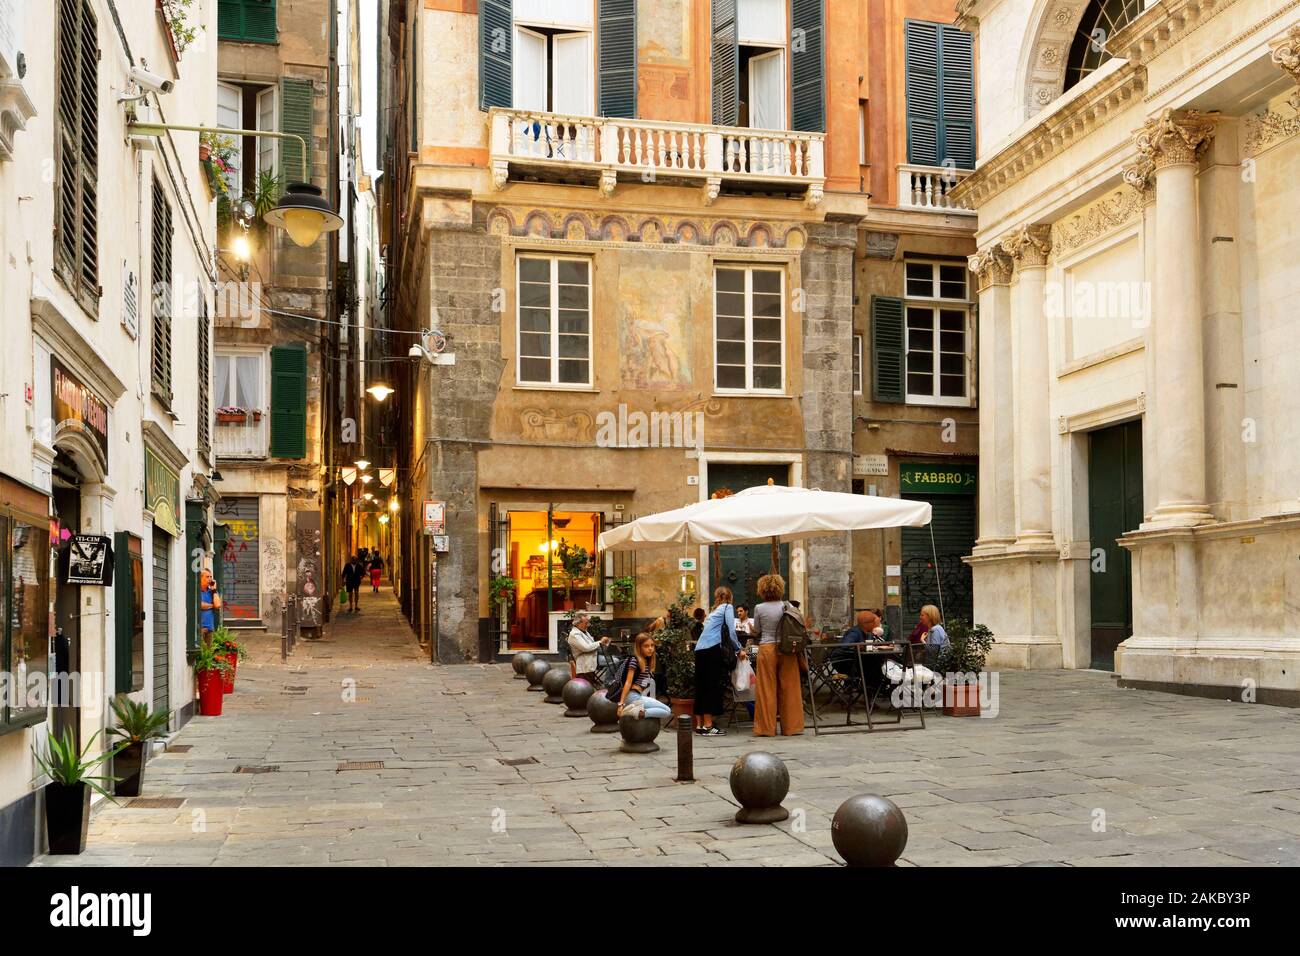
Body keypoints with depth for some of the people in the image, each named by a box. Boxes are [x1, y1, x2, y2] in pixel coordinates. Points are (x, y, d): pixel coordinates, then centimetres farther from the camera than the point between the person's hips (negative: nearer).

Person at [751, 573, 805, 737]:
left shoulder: (759, 608, -6)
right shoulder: (786, 606, -2)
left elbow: (757, 631, 5)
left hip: (767, 649, -2)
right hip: (786, 649, 2)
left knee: (767, 689, 4)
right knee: (788, 688, 8)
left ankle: (767, 728, 6)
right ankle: (790, 726, 13)